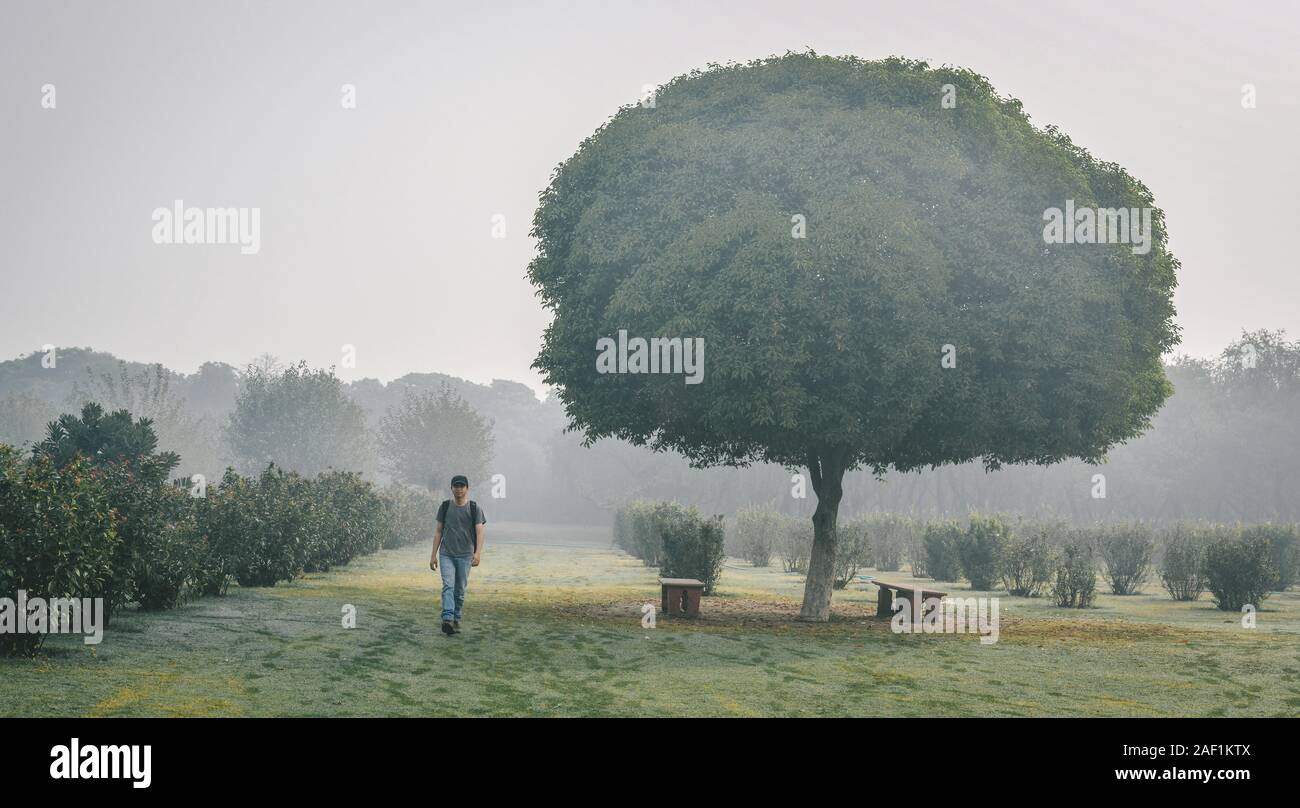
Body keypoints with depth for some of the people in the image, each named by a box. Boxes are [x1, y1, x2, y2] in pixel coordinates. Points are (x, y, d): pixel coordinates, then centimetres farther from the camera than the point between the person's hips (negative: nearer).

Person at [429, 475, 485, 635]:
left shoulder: (474, 508, 2)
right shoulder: (445, 506, 8)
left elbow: (479, 532, -5)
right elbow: (438, 531, 11)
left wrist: (478, 553, -20)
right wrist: (433, 555, 6)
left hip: (465, 555, 0)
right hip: (446, 554, 0)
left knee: (460, 590, 5)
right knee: (448, 586, -15)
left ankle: (456, 620, 17)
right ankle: (447, 620, -28)